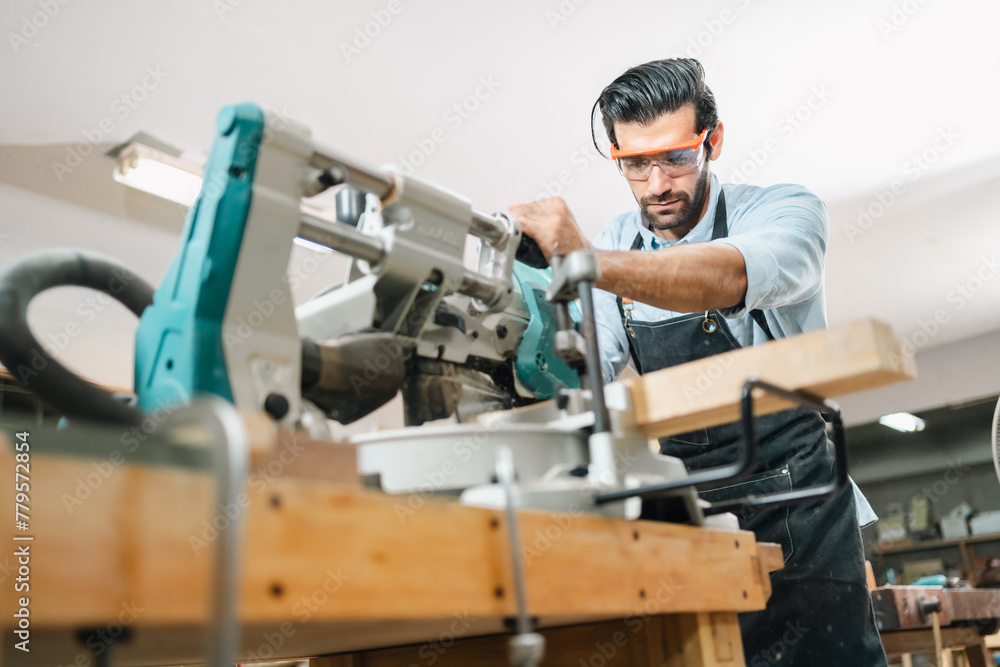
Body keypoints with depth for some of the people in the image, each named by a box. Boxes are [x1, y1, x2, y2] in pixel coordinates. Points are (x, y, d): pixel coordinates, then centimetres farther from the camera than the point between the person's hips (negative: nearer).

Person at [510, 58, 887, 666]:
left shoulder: (786, 211, -10)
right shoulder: (616, 246, 3)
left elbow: (732, 277, -34)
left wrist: (589, 263, -49)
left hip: (799, 517, -3)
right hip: (687, 515, 3)